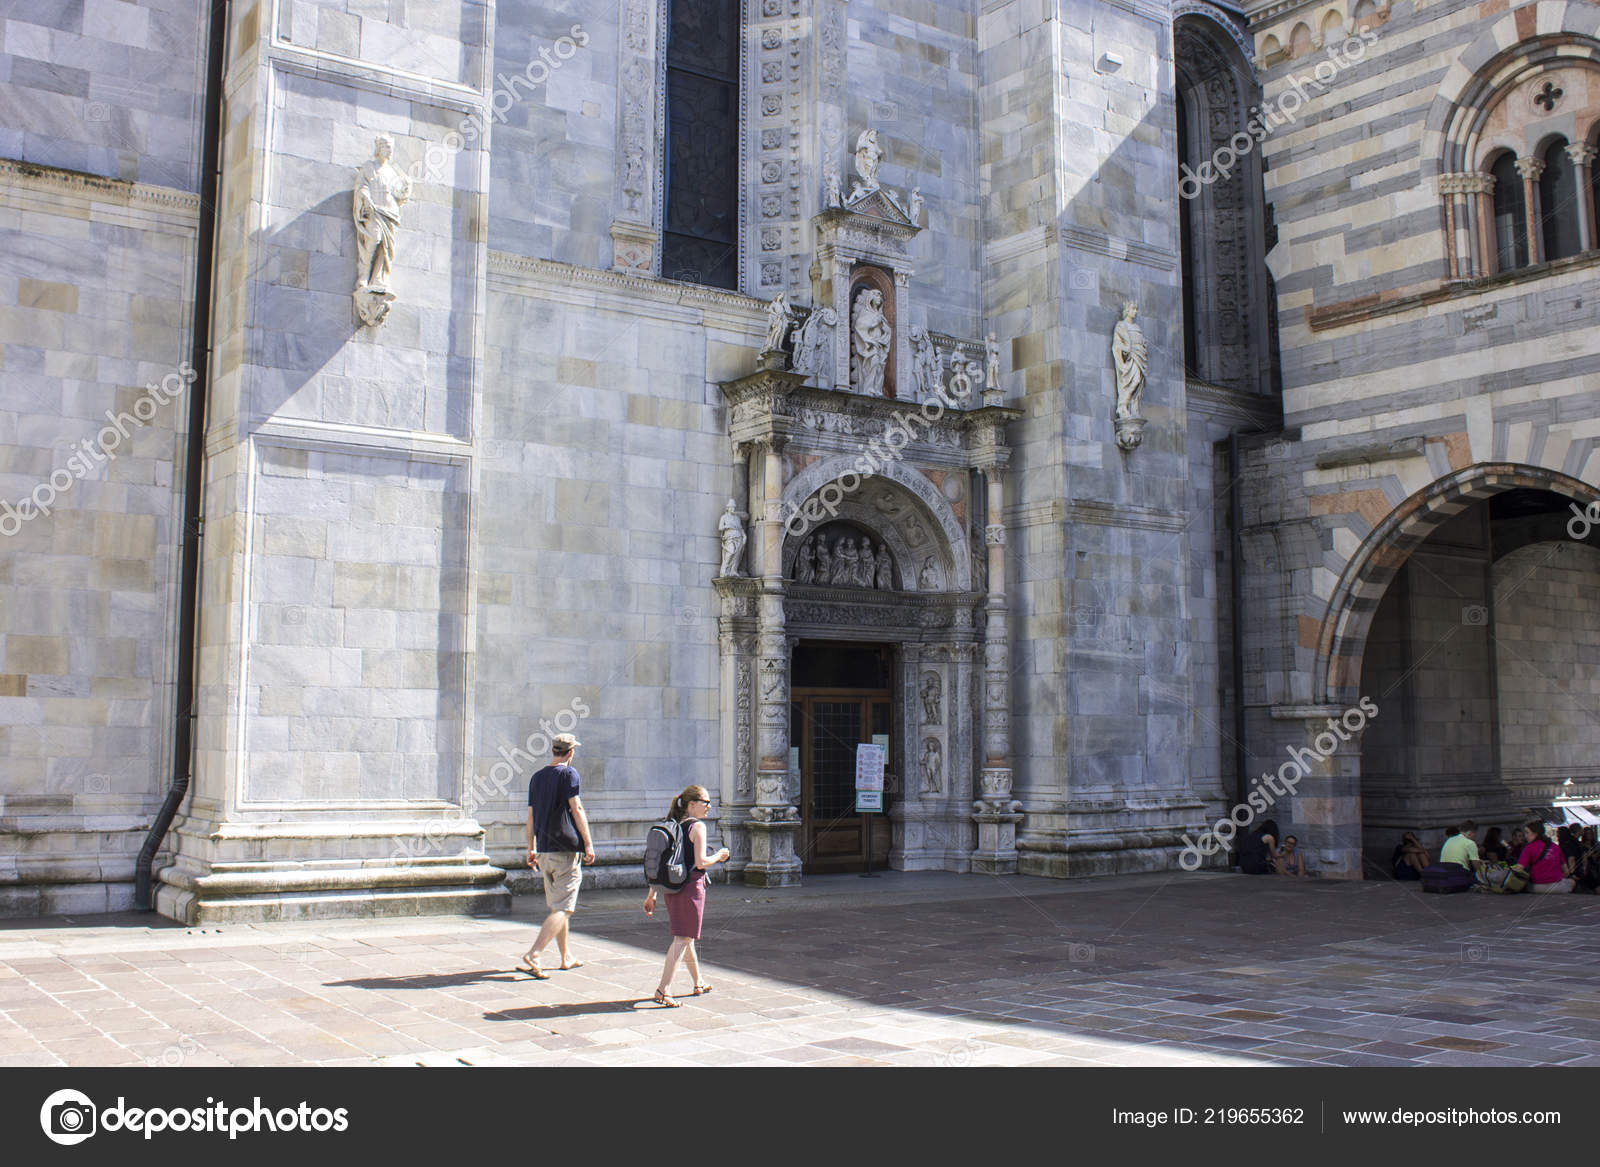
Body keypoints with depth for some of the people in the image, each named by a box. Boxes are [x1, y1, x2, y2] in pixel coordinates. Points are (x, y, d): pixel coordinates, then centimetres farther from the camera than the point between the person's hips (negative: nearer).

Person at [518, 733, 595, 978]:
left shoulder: (537, 777, 12)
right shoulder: (568, 773, -8)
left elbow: (531, 816, 14)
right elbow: (576, 809, -14)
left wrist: (531, 850, 20)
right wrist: (588, 844, -12)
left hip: (544, 852, 7)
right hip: (566, 850, -7)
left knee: (556, 906, 17)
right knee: (563, 909, -7)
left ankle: (566, 957, 26)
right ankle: (533, 956, -18)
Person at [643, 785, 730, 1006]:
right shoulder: (697, 826, -10)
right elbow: (700, 862, -19)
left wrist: (652, 894, 15)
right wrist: (719, 856, 1)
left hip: (671, 888, 8)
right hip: (691, 886, -8)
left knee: (686, 937, 20)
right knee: (682, 939, -6)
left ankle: (698, 984, 35)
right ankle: (662, 990, -13)